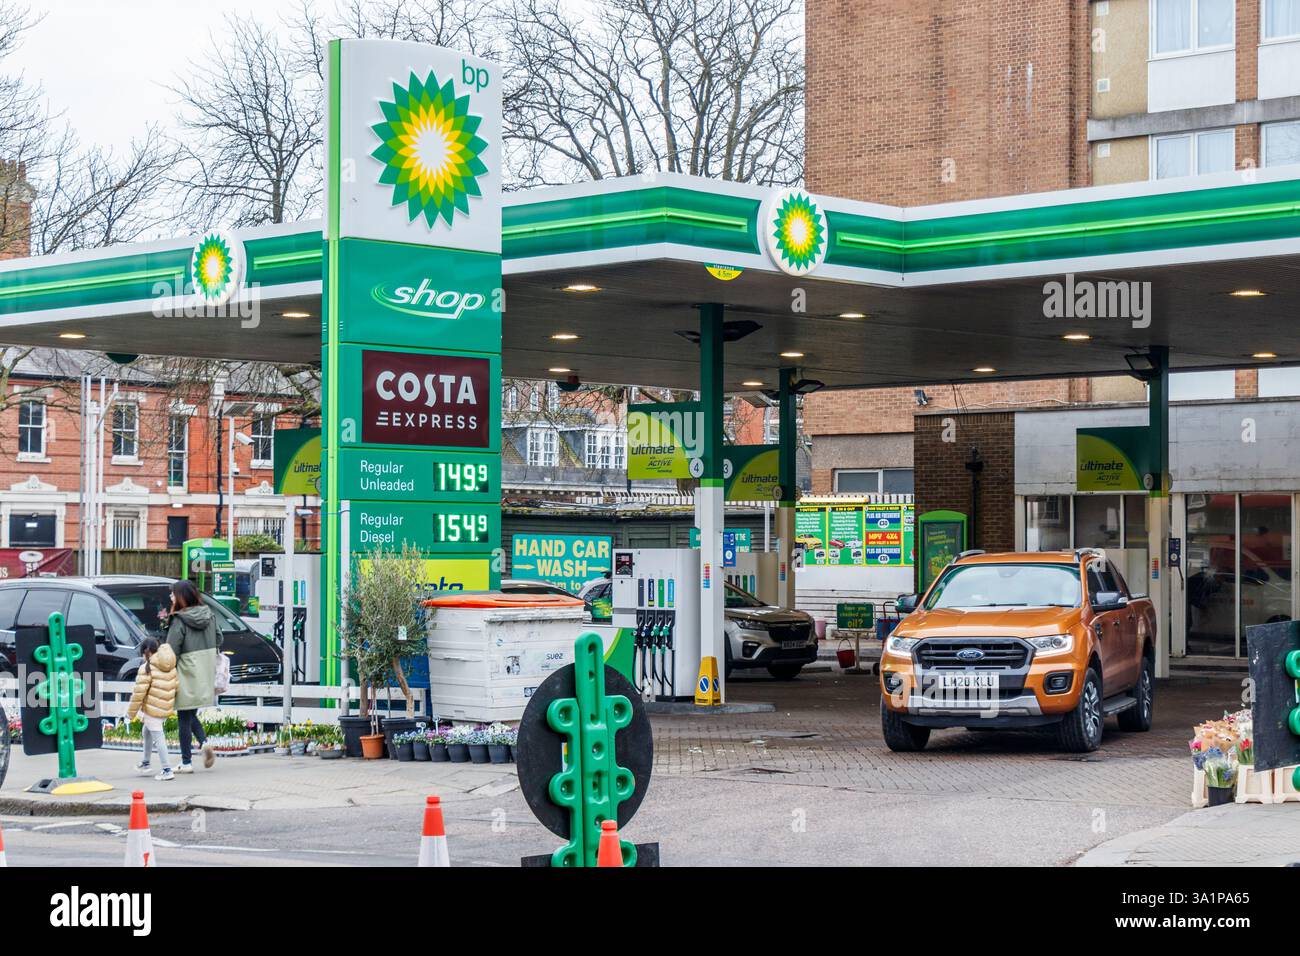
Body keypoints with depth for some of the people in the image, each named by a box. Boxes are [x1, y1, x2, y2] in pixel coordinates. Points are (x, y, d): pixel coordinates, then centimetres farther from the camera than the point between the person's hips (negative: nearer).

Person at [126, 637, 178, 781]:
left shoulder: (146, 669, -16)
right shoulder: (171, 667, 4)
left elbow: (139, 693, -16)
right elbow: (176, 685, 9)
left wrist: (131, 713, -6)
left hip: (152, 710, -8)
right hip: (167, 709, 8)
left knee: (158, 737, -1)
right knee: (147, 732, 26)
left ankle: (167, 770, -3)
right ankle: (145, 763, 37)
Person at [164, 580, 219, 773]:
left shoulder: (179, 622, -16)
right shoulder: (209, 615, 4)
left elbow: (171, 652, -16)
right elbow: (219, 639, 14)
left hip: (187, 677, -6)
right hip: (205, 676, 6)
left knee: (184, 719, 5)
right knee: (191, 715, 21)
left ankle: (186, 763, 9)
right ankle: (204, 742, -2)